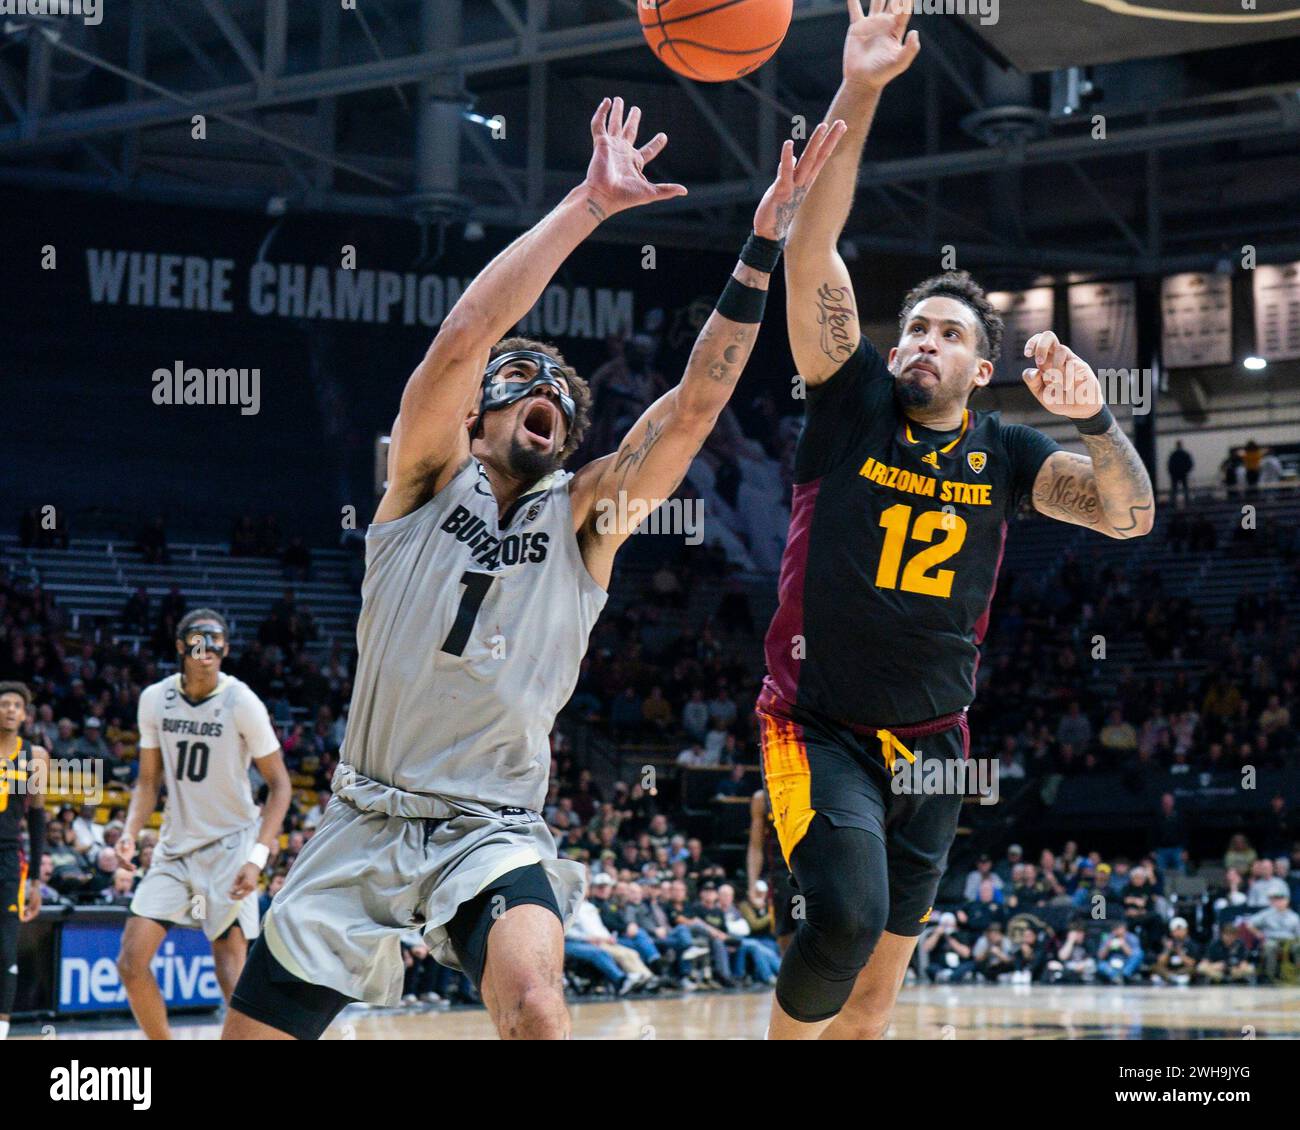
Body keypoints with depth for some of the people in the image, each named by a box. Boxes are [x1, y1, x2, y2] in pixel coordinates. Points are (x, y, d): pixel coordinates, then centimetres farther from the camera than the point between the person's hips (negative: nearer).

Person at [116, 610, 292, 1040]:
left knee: (231, 969, -12)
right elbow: (149, 782, 10)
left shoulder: (242, 702, -12)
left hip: (230, 845, -4)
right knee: (131, 961, -4)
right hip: (175, 846, 4)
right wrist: (129, 835, -8)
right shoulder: (155, 699, 0)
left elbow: (279, 784, -8)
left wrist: (258, 856, -19)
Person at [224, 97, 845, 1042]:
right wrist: (589, 205, -18)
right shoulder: (429, 477, 1)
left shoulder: (583, 519, 4)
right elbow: (466, 332, -15)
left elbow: (697, 404, -7)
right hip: (365, 822, 1)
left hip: (494, 832, -1)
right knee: (252, 1035, 3)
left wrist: (763, 246, -14)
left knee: (534, 1004, -30)